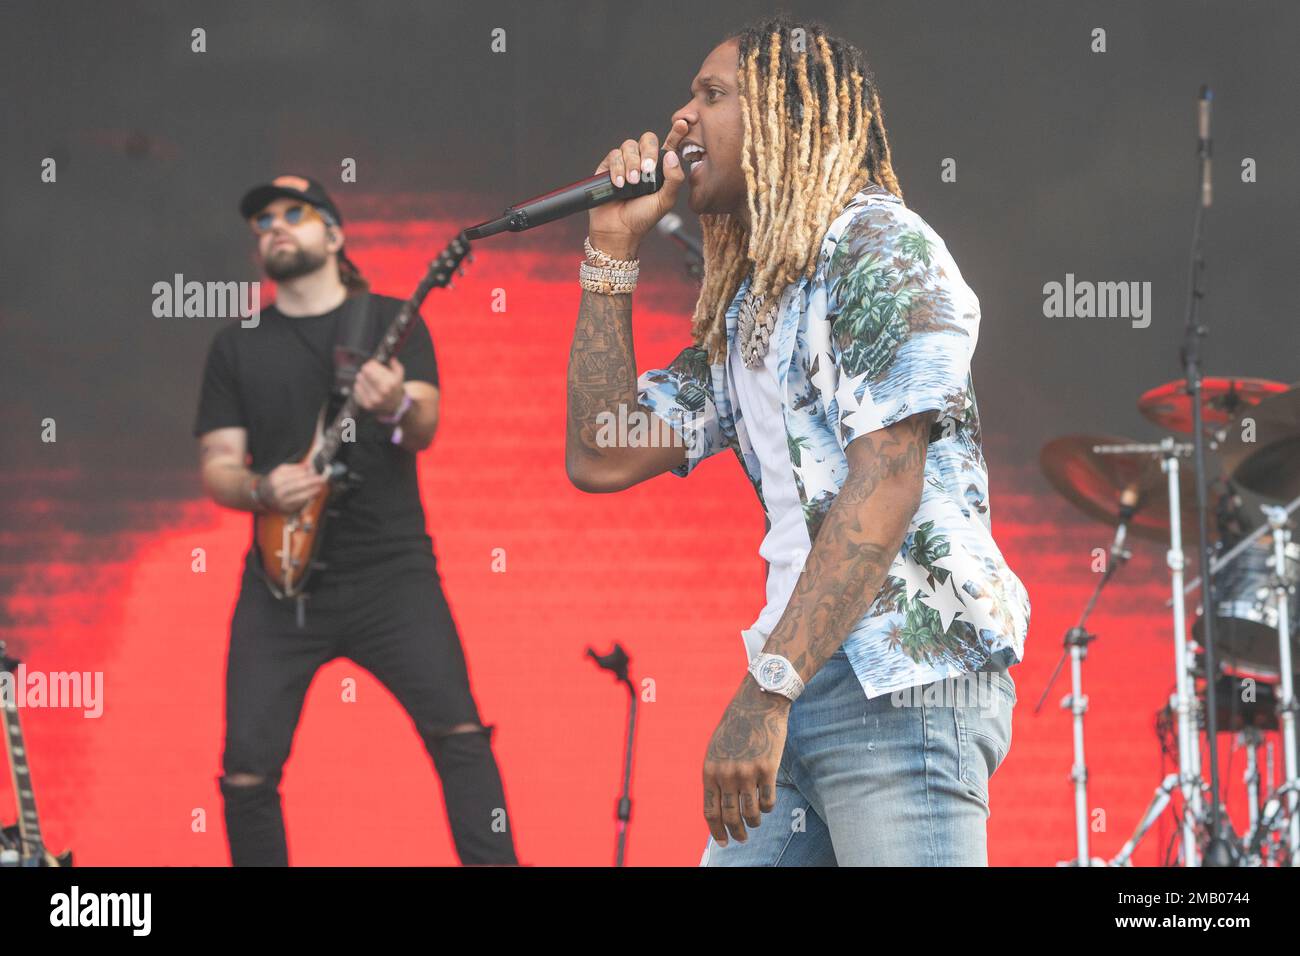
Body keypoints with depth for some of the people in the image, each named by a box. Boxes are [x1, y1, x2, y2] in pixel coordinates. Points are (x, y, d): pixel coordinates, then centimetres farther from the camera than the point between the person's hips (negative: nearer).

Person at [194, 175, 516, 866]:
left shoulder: (392, 321, 6)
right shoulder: (236, 347, 11)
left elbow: (424, 429, -6)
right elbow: (216, 465, 9)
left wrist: (397, 409, -30)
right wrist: (260, 490, -13)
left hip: (390, 569, -2)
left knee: (457, 730, -13)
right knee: (248, 766, -4)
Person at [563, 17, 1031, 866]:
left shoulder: (879, 245, -5)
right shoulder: (744, 309, 22)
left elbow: (885, 486, -16)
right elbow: (602, 459, 20)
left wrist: (765, 692, -22)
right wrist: (613, 250, 17)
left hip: (903, 678, -8)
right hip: (802, 679, 8)